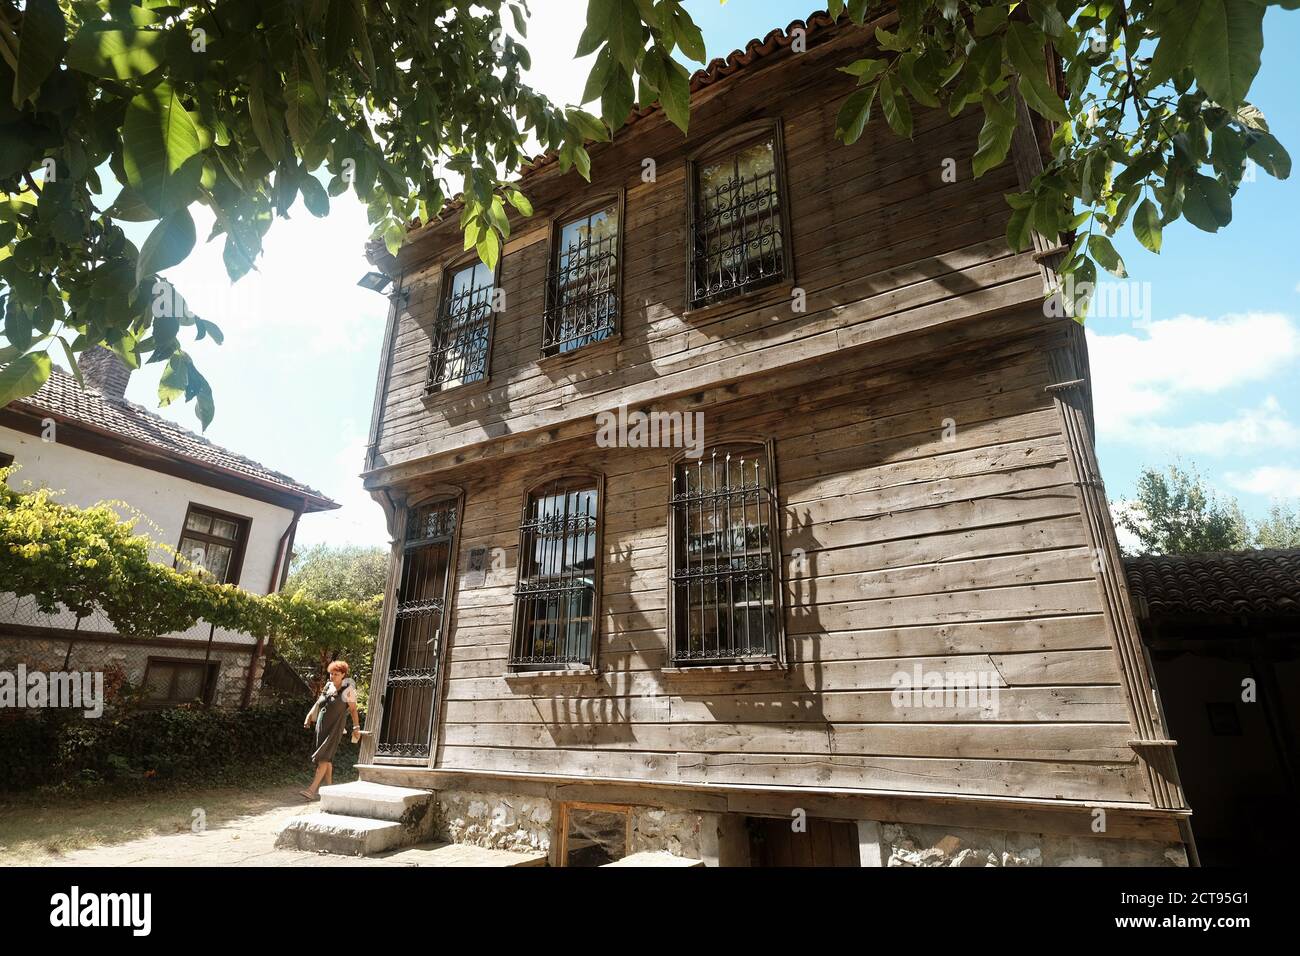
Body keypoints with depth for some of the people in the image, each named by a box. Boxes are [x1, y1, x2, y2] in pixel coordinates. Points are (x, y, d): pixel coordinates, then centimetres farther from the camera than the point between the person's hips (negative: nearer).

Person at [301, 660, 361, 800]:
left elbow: (353, 709, -7)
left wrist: (356, 728, -11)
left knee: (323, 757, -13)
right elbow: (318, 704, 20)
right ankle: (329, 787, 22)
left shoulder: (347, 690, -9)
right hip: (321, 726, 6)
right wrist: (309, 718, 11)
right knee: (327, 758, 12)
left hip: (334, 729, -6)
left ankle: (312, 790, -17)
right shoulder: (328, 687, 8)